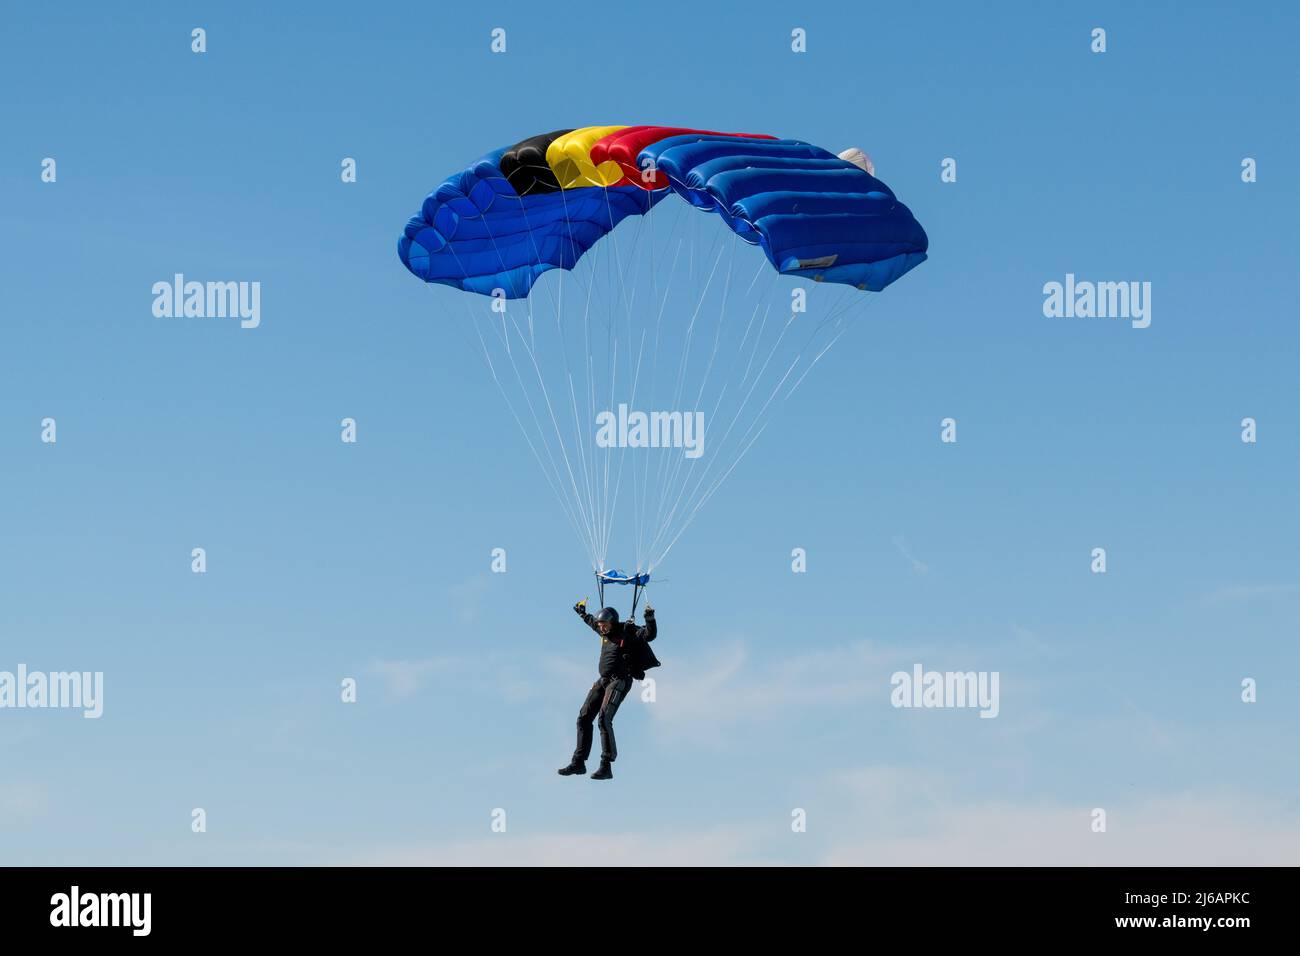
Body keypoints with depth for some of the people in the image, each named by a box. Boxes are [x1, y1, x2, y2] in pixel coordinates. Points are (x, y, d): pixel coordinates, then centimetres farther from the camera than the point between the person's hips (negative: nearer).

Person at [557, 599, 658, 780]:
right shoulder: (605, 632, 13)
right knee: (584, 718, 7)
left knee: (604, 719, -21)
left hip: (620, 681, -8)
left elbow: (649, 635, -19)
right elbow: (593, 622, 35)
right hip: (603, 681, 8)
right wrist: (583, 613, 50)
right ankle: (578, 762, 17)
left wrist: (650, 619, -34)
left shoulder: (628, 632, -7)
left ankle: (606, 767, -23)